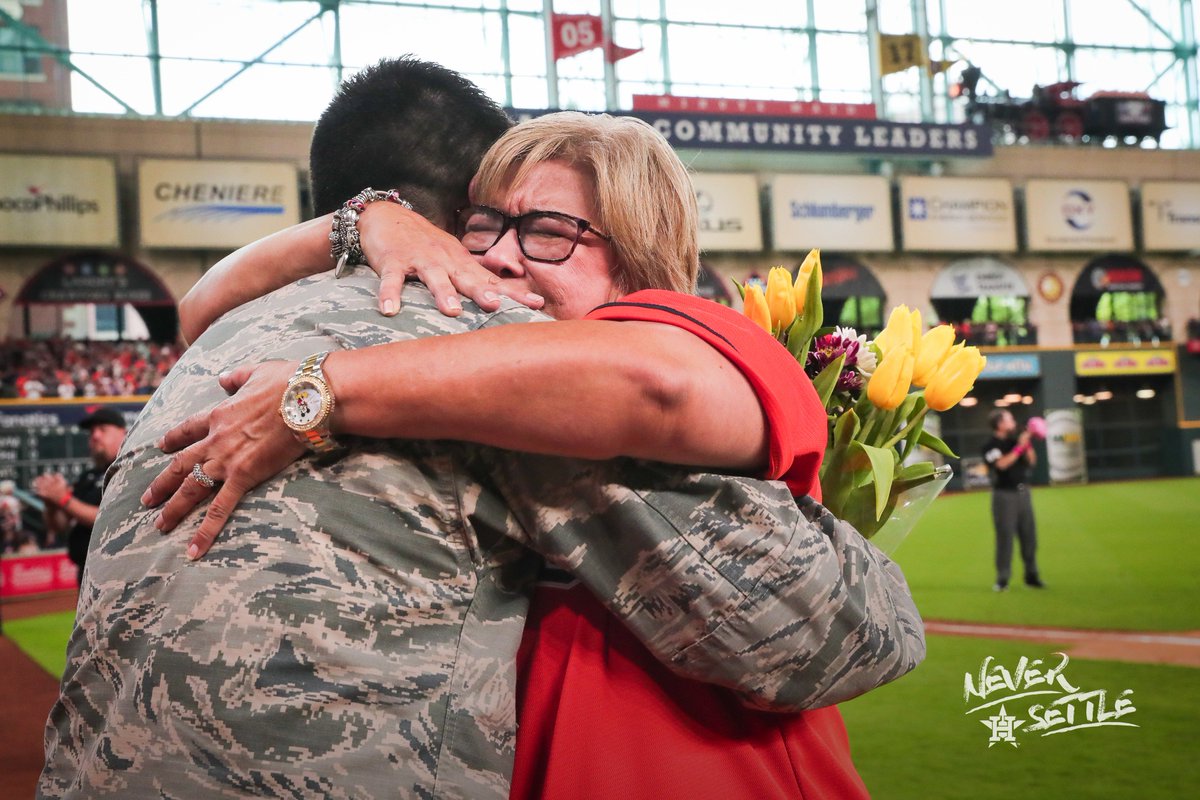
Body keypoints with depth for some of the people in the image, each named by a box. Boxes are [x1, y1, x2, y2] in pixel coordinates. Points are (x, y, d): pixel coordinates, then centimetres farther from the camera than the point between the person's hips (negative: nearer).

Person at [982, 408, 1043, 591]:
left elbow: (1031, 461, 8)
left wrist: (1028, 443, -5)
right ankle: (1002, 578, 1)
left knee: (1029, 534, 7)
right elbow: (1002, 464, -22)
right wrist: (1019, 447, -20)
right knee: (1005, 536, -4)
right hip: (1004, 494, -6)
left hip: (1022, 492, 6)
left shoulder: (1015, 439, 10)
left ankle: (1031, 575, 15)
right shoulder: (990, 445, -7)